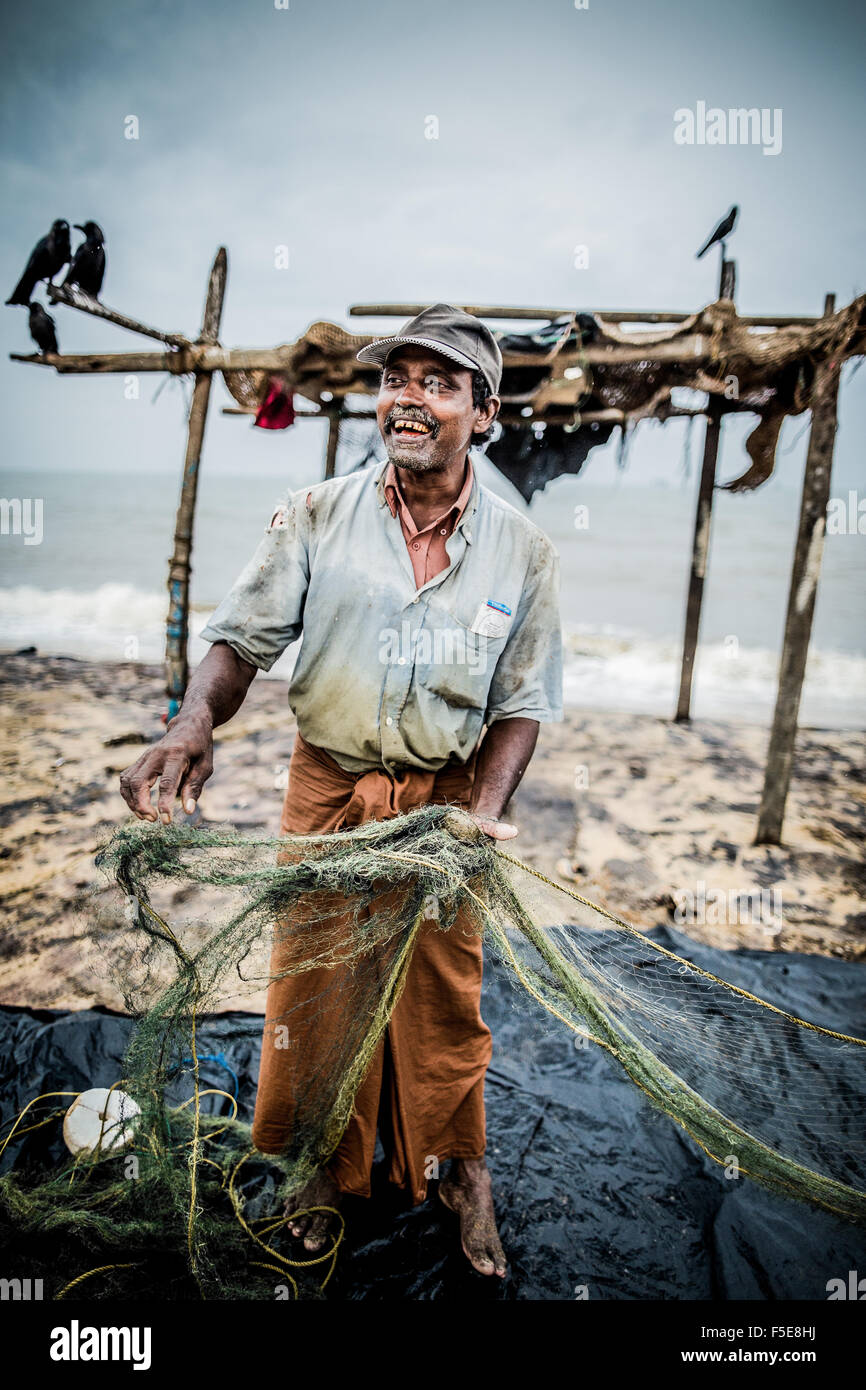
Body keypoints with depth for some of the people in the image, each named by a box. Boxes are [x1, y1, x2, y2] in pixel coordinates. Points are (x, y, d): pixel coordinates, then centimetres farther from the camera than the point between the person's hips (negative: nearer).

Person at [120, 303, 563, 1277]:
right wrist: (194, 723, -27)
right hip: (327, 786, 1)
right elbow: (245, 635, -7)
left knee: (443, 993, 13)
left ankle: (454, 1163, 40)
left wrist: (485, 812, -16)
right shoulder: (315, 518, -4)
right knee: (314, 978, 13)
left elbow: (521, 702, -2)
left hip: (443, 795, 0)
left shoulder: (521, 551, -3)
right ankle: (330, 1160, 40)